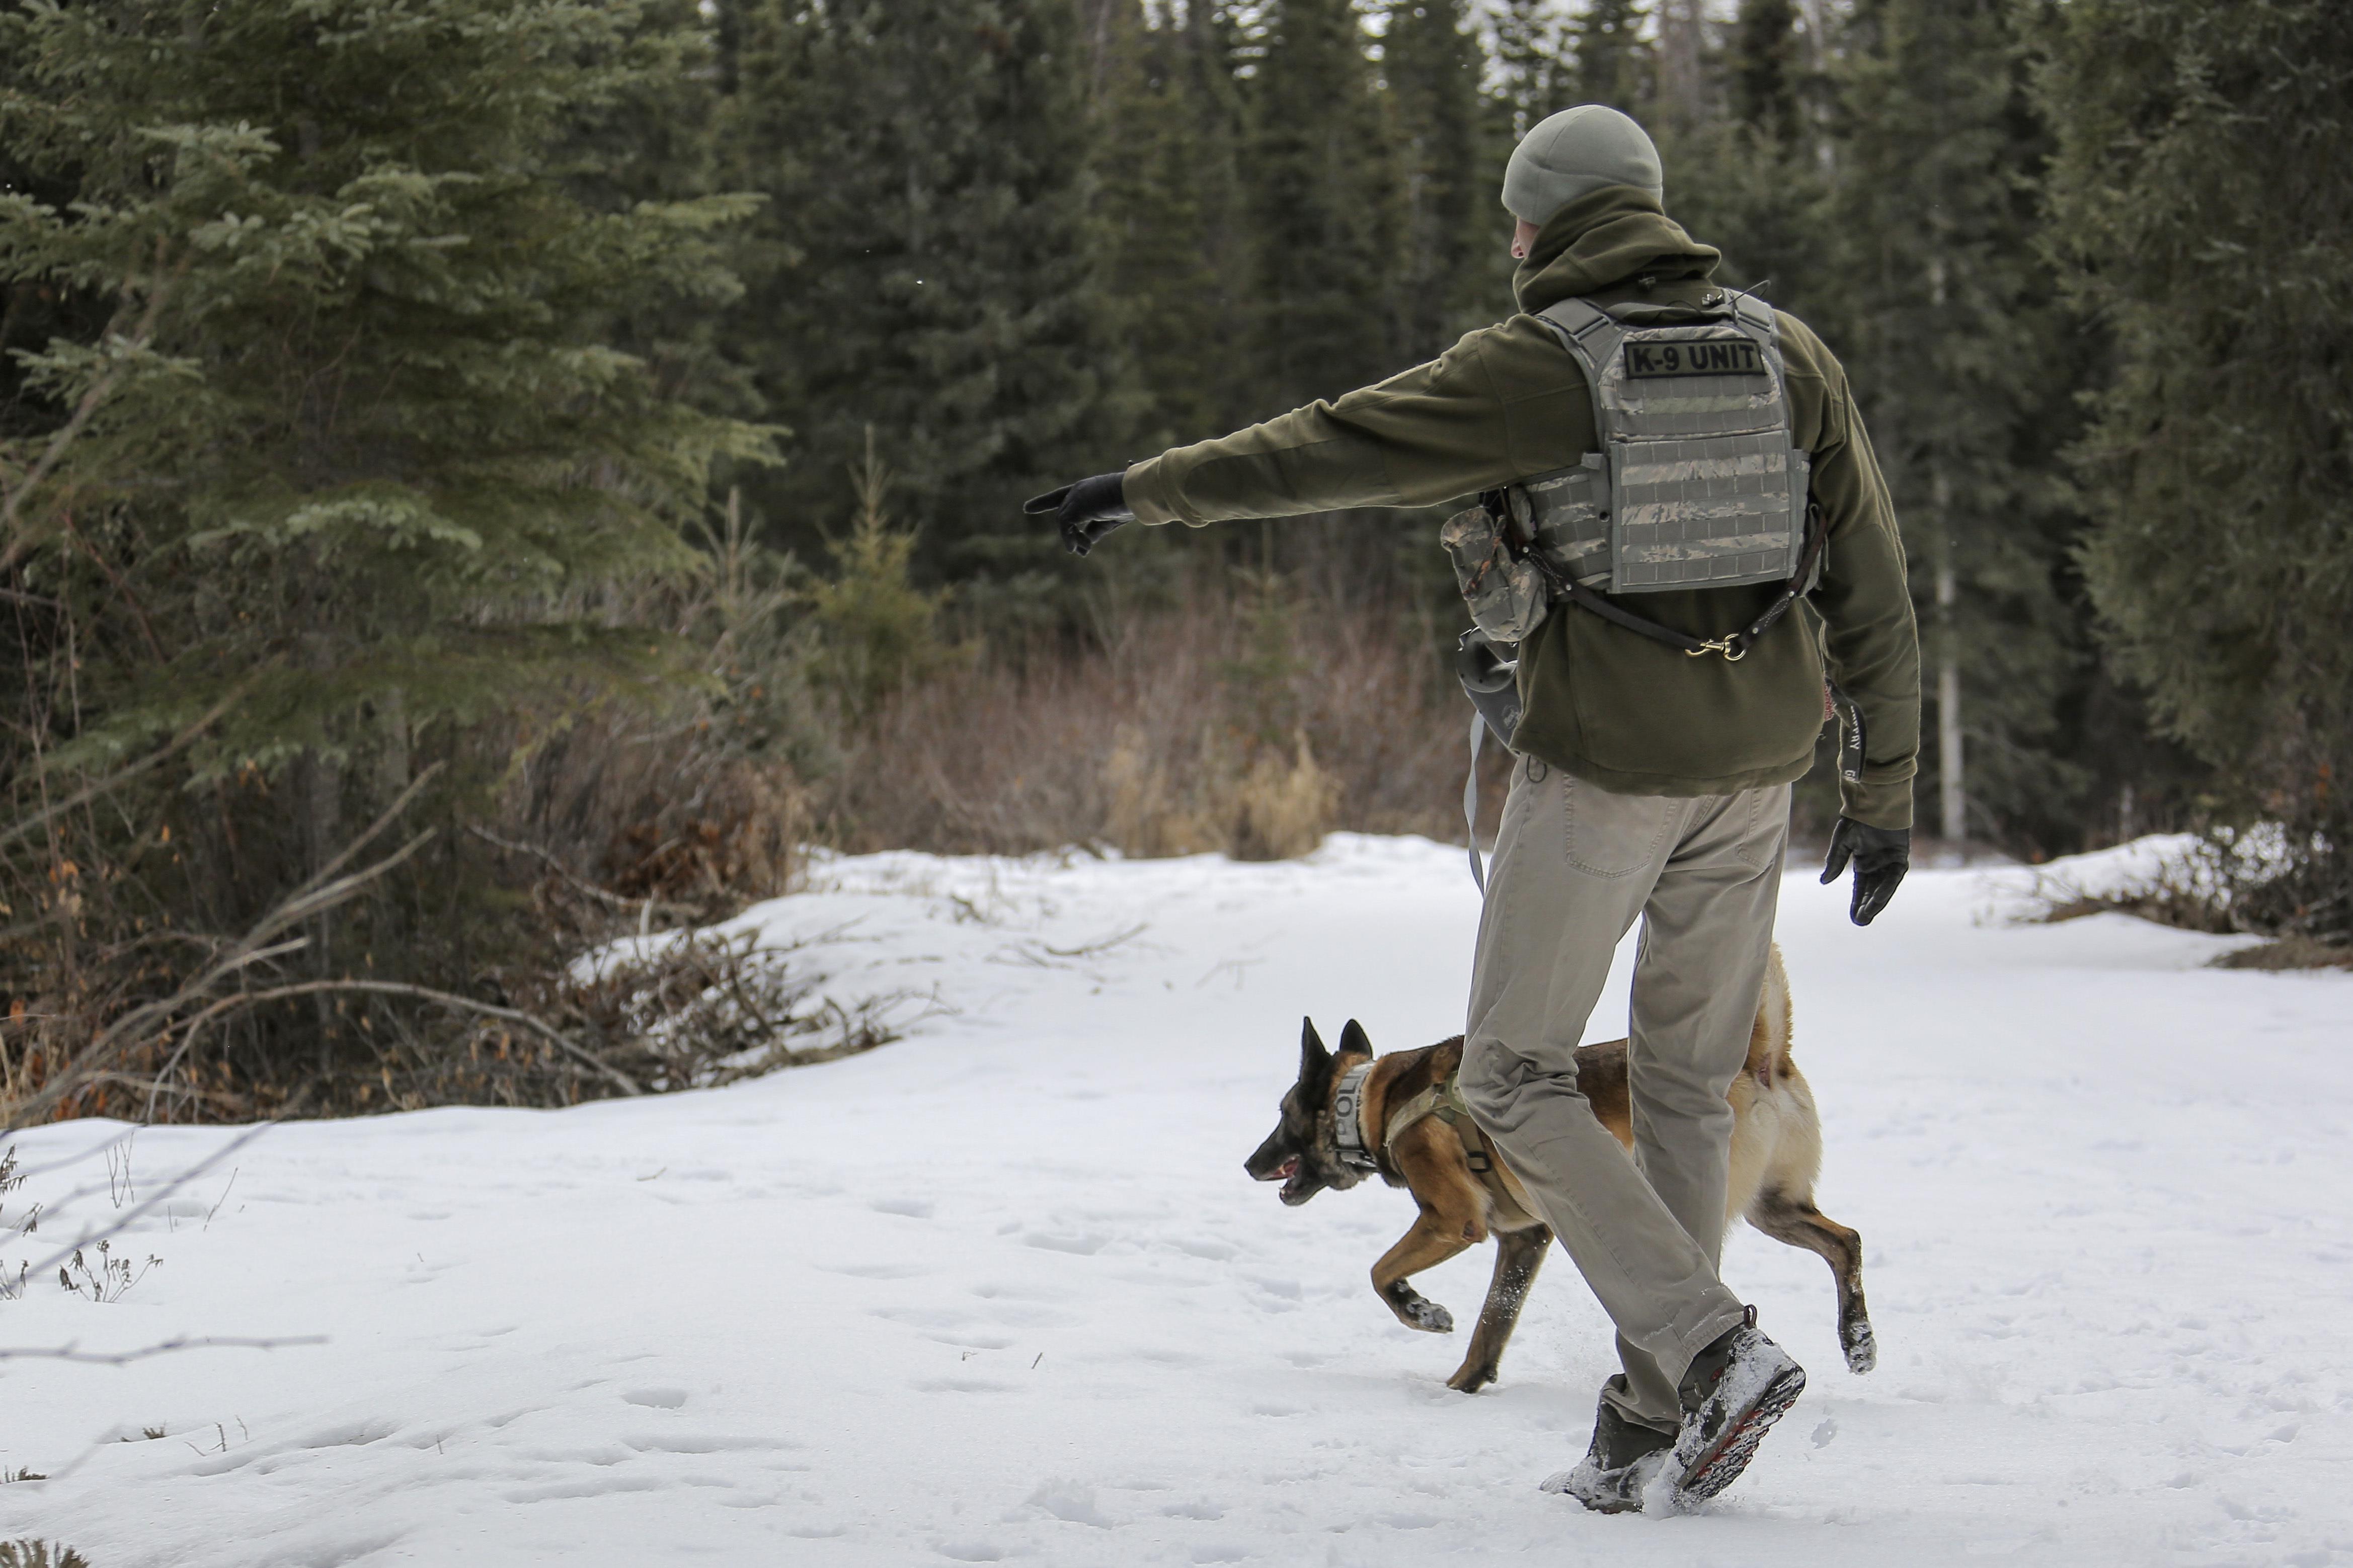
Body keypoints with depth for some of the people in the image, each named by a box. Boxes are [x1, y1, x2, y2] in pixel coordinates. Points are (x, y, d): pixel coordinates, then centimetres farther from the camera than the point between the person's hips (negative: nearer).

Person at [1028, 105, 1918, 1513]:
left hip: (1604, 768, -5)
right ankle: (1651, 1429, 14)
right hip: (1756, 767, 6)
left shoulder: (1536, 367, -8)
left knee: (1516, 1075, 5)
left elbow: (1326, 453, -2)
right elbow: (1874, 587, 8)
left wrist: (1147, 491, 10)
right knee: (1690, 1083, 13)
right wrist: (1887, 786, 14)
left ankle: (1712, 1349, -8)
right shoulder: (1788, 353, 7)